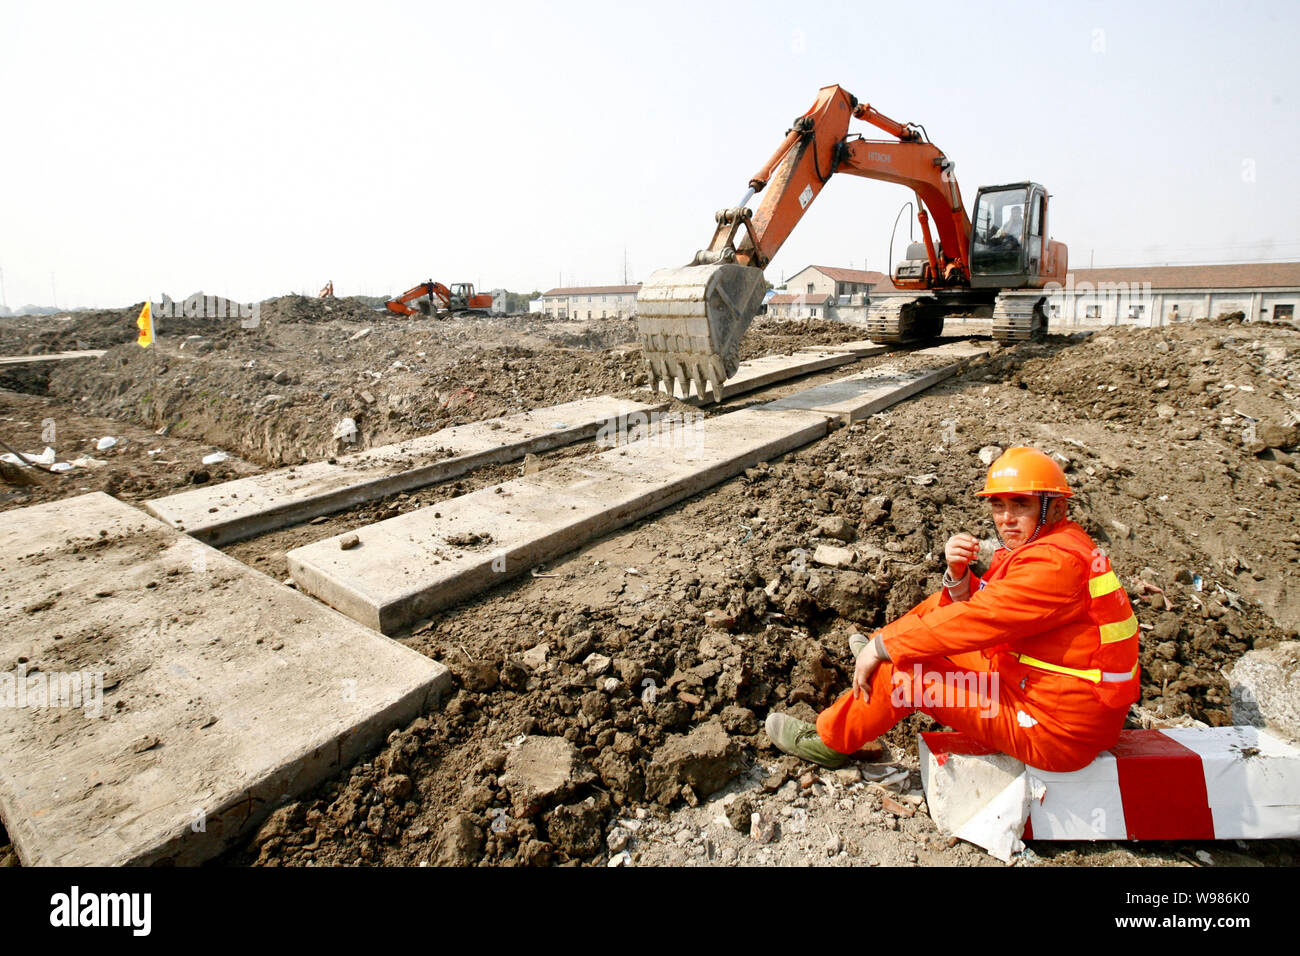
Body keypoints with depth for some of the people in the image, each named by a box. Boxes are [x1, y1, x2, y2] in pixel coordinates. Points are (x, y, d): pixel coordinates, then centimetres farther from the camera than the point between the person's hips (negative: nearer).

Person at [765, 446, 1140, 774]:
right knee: (943, 604, 10)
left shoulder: (1055, 564, -24)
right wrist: (958, 576, -16)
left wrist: (884, 646, -18)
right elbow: (977, 604, 7)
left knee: (906, 670, -11)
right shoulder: (1044, 545, 8)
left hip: (1055, 731, -9)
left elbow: (979, 619, -25)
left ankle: (828, 741, 9)